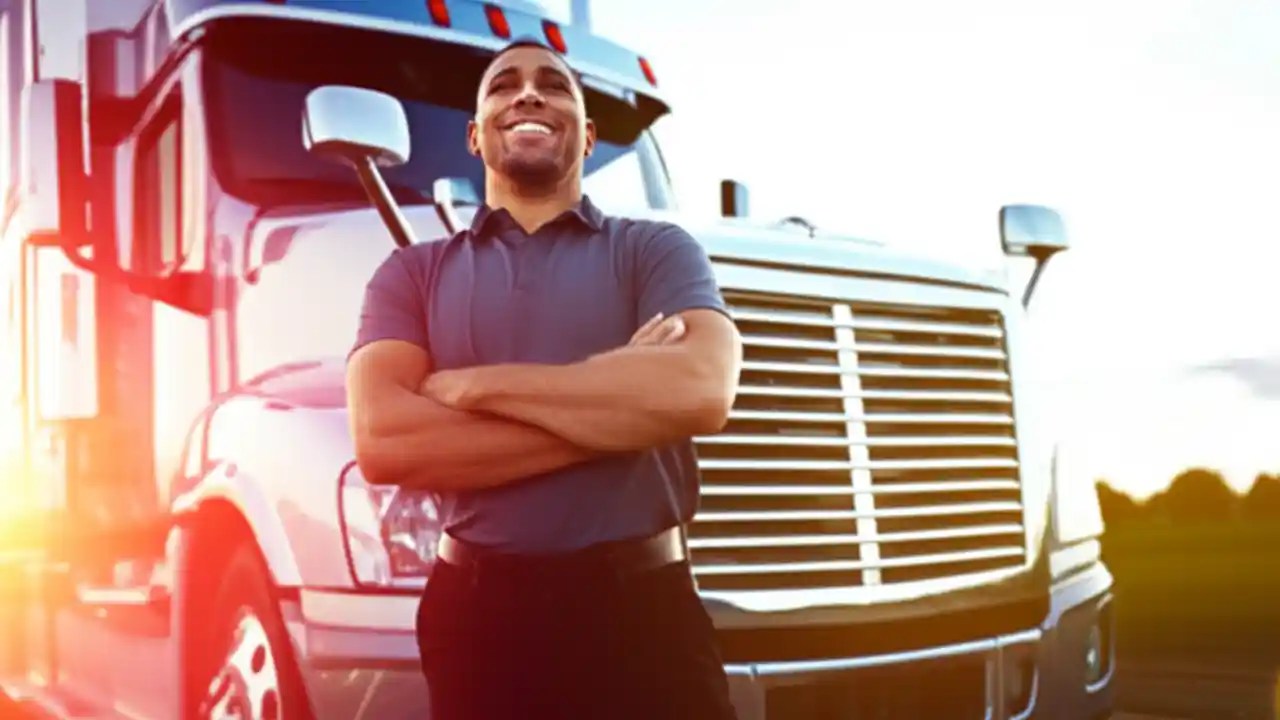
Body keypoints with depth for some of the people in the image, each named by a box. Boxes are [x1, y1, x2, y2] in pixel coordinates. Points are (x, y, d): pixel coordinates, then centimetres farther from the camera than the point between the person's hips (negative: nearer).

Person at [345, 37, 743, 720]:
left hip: (642, 603, -1)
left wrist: (472, 385, -12)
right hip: (478, 610, 1)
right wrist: (619, 408, -12)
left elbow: (701, 392, -16)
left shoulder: (656, 250, 3)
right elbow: (382, 442, -10)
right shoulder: (413, 273, 6)